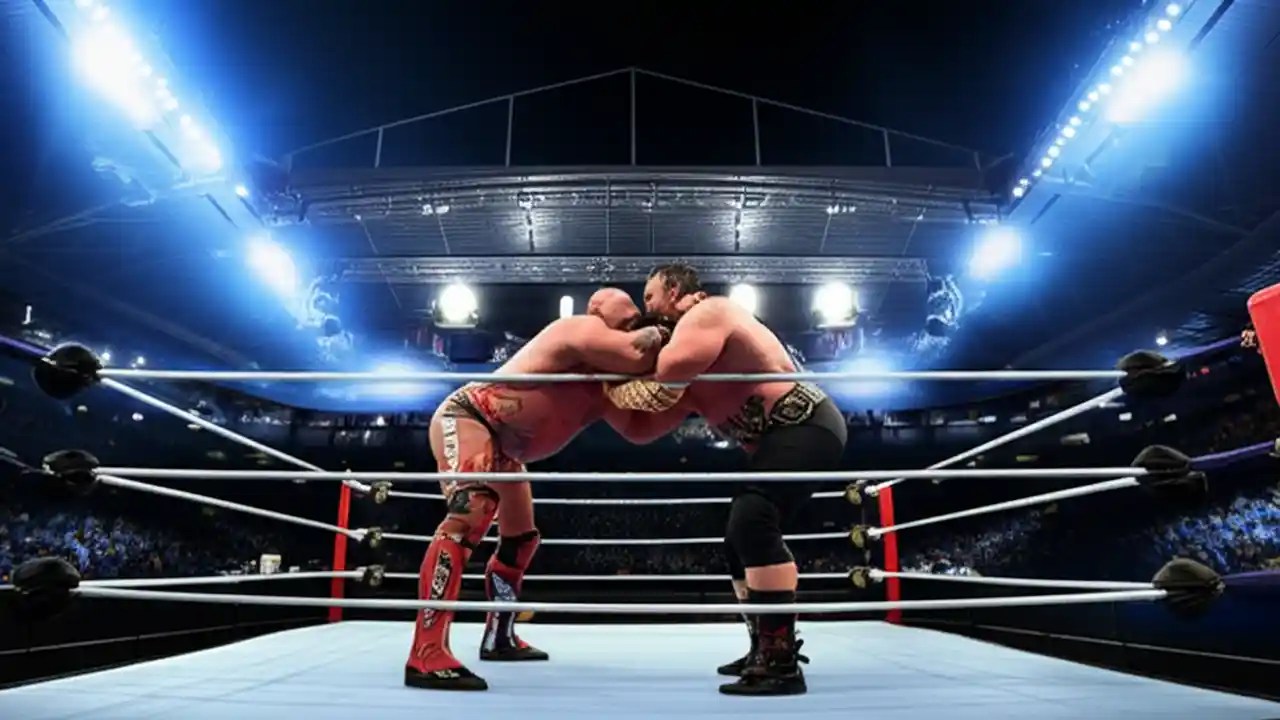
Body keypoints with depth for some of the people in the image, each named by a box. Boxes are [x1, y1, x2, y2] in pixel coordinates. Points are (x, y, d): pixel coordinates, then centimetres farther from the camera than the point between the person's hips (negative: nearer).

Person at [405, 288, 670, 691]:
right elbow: (636, 353, -33)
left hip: (504, 446, 11)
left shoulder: (603, 374, 12)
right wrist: (661, 331, -12)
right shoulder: (581, 331, -17)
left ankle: (499, 638, 32)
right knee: (469, 518, -29)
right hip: (467, 419, -11)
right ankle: (426, 656, -32)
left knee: (520, 537, 17)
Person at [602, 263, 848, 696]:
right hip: (789, 437, 11)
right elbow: (642, 429, 16)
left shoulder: (707, 313, -9)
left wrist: (616, 385, -9)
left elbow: (668, 373, -28)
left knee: (753, 522, -25)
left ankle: (782, 663, -21)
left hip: (807, 427, -10)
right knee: (742, 538, 15)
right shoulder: (686, 383, 19)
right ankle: (767, 651, 27)